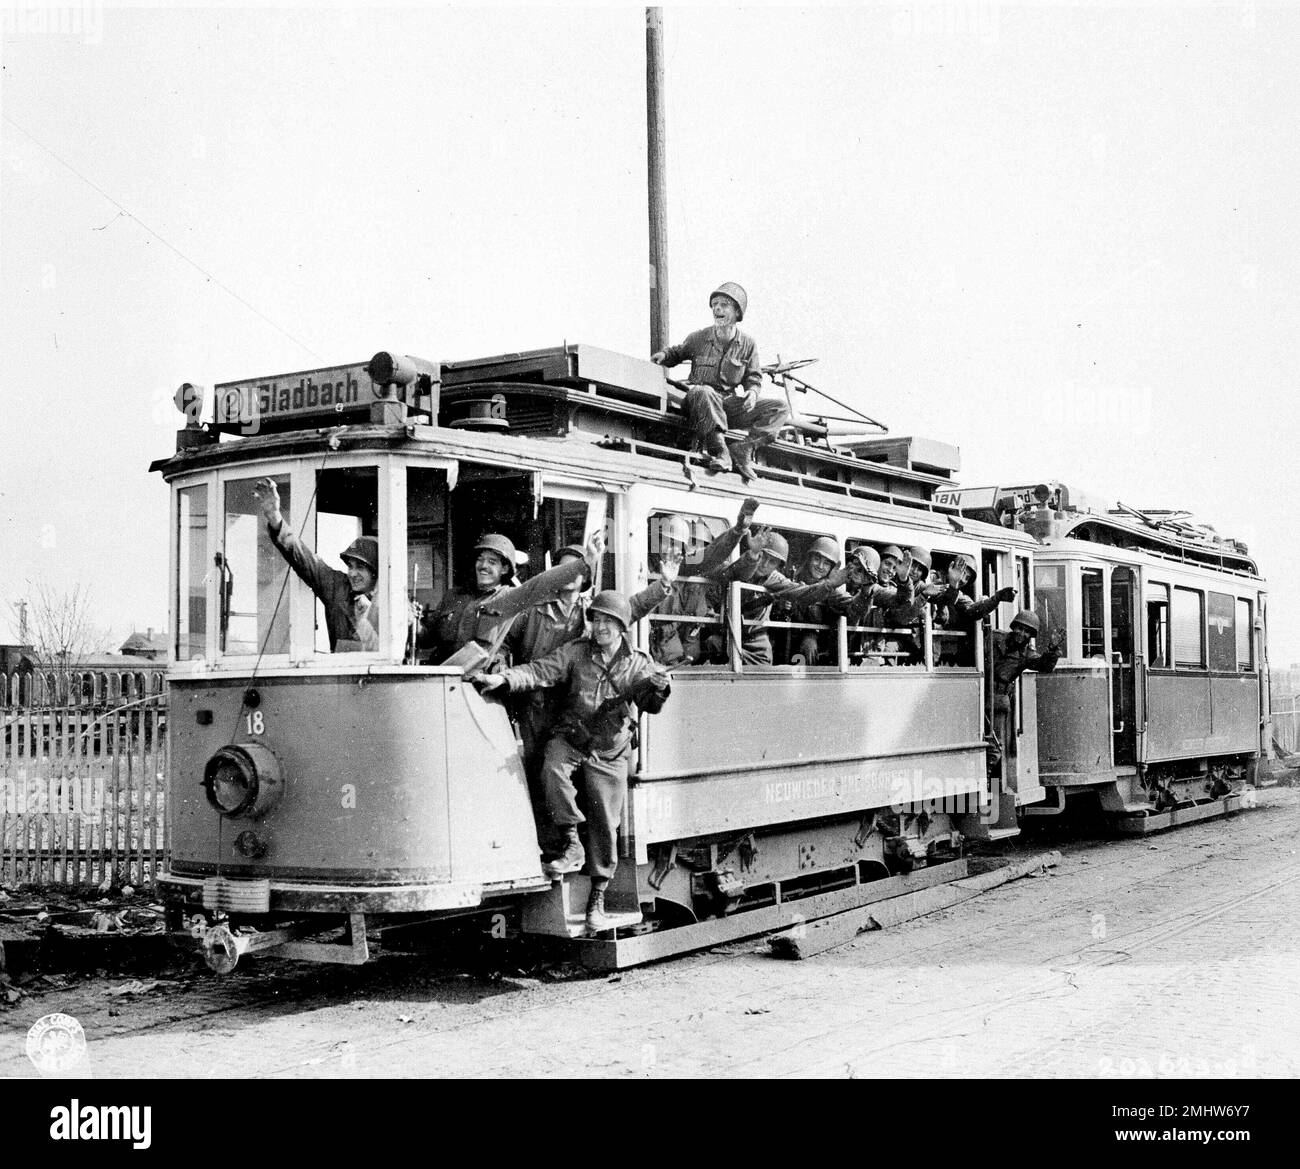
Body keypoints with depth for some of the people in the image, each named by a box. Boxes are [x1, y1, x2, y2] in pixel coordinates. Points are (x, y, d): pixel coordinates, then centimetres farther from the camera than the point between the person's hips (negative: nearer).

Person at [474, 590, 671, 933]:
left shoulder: (638, 665, 3)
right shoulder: (575, 653, 1)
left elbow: (650, 704, -3)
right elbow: (539, 672, -7)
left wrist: (659, 690, -27)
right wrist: (503, 678, -23)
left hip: (610, 753, 0)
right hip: (570, 739, 0)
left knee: (605, 827, -1)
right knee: (553, 768, -34)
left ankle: (597, 897, 14)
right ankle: (570, 842, -16)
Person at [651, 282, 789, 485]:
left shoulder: (747, 344, 6)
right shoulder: (699, 338, 3)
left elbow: (753, 377, 12)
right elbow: (677, 353, 19)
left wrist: (752, 392, -9)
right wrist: (664, 355, -3)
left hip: (732, 406, 3)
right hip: (702, 406, -3)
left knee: (779, 409, -14)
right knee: (702, 392, -41)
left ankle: (742, 449, -29)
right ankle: (719, 450, -42)